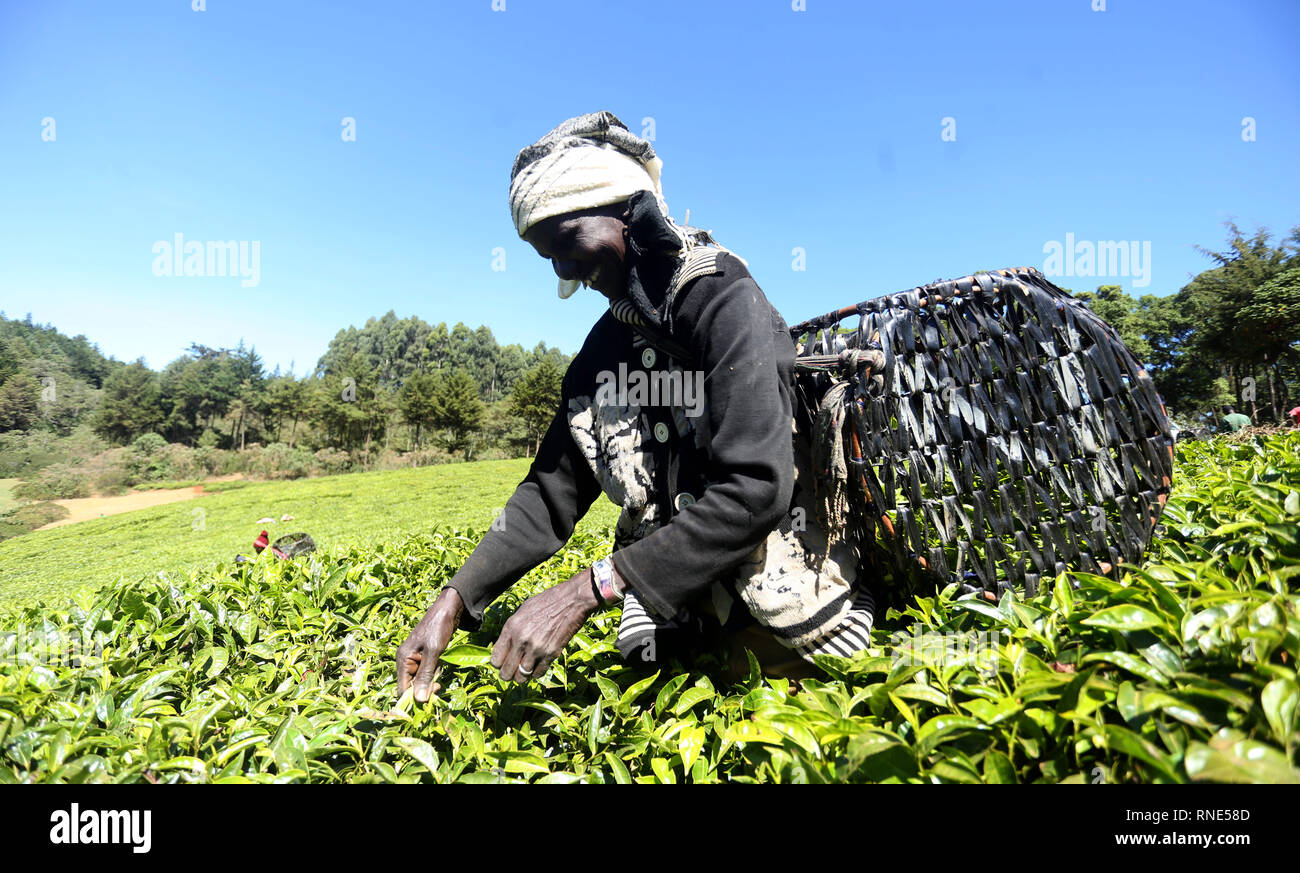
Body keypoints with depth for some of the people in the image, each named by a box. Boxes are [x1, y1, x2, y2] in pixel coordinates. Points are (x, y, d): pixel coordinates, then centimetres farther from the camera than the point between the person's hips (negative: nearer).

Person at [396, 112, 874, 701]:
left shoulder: (728, 306, -16)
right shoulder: (603, 350, 6)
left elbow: (754, 491, -27)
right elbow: (551, 495, 6)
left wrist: (586, 591, -30)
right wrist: (454, 602, -6)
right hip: (674, 596, 6)